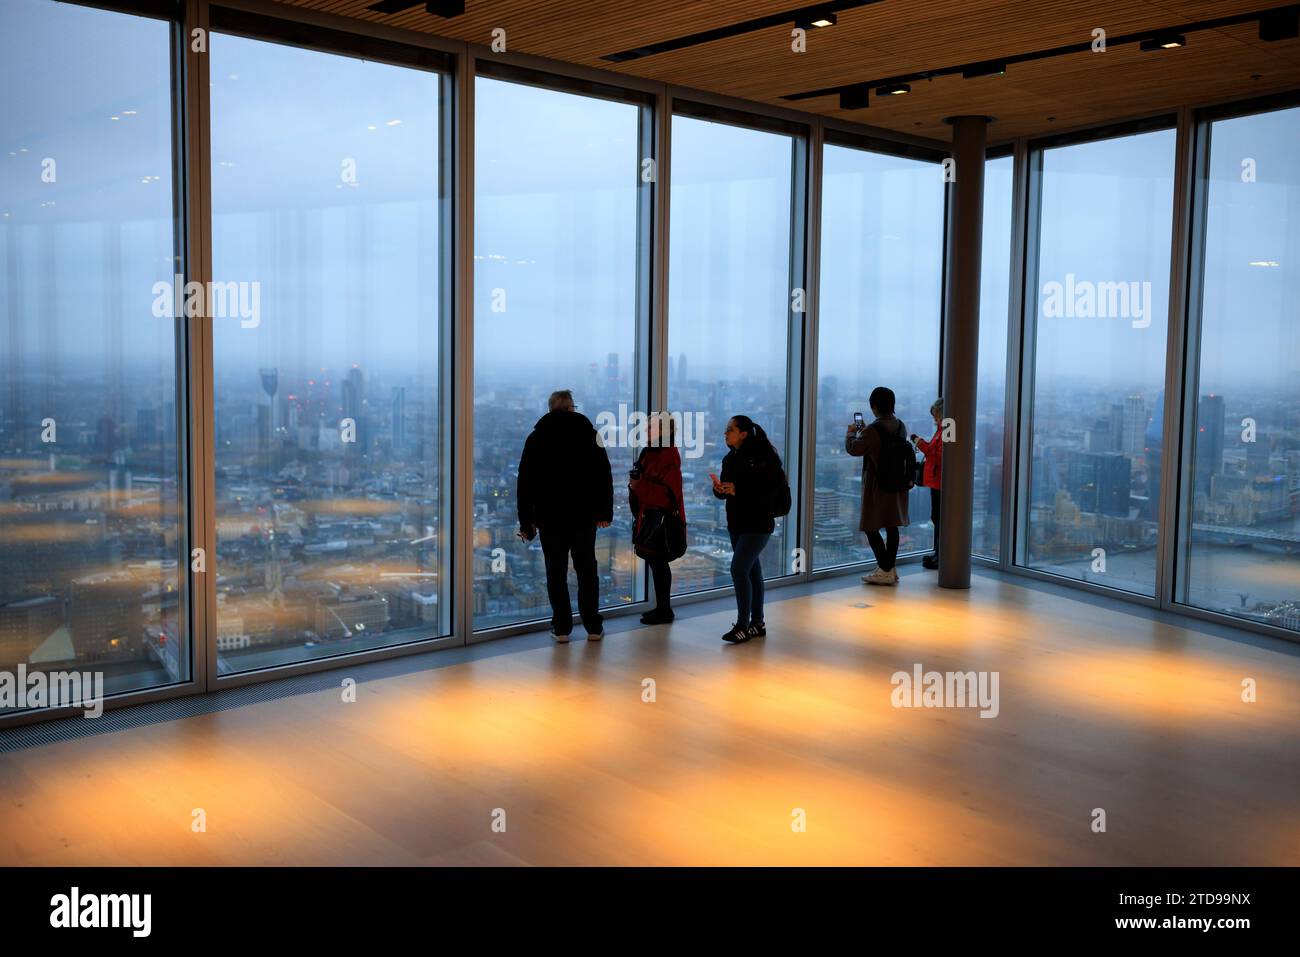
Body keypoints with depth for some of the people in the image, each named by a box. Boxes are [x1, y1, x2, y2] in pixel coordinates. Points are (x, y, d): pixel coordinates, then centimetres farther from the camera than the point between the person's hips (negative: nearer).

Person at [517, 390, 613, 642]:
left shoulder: (537, 437, 3)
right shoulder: (590, 434, 5)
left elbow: (525, 482, 1)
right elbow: (604, 476, 4)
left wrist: (526, 521, 4)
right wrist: (605, 512, 9)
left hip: (550, 517, -1)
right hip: (584, 515, 1)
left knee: (556, 572, 6)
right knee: (587, 570, 9)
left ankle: (561, 627, 6)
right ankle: (593, 627, 10)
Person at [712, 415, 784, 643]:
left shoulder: (761, 457, -15)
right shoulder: (730, 459, 8)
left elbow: (770, 489, -22)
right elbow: (726, 491, 12)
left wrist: (738, 490, -26)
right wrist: (719, 488, -11)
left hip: (757, 524, -8)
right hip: (736, 523, 8)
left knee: (739, 569, -13)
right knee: (751, 571, 14)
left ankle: (743, 625, -3)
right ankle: (757, 623, 23)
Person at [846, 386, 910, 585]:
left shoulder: (873, 430, -19)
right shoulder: (900, 426, 5)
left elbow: (853, 448, -12)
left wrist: (851, 433, 7)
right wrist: (863, 432, 22)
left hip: (877, 486, -8)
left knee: (871, 528, 0)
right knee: (892, 527, 14)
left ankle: (884, 571, -3)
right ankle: (890, 569, 20)